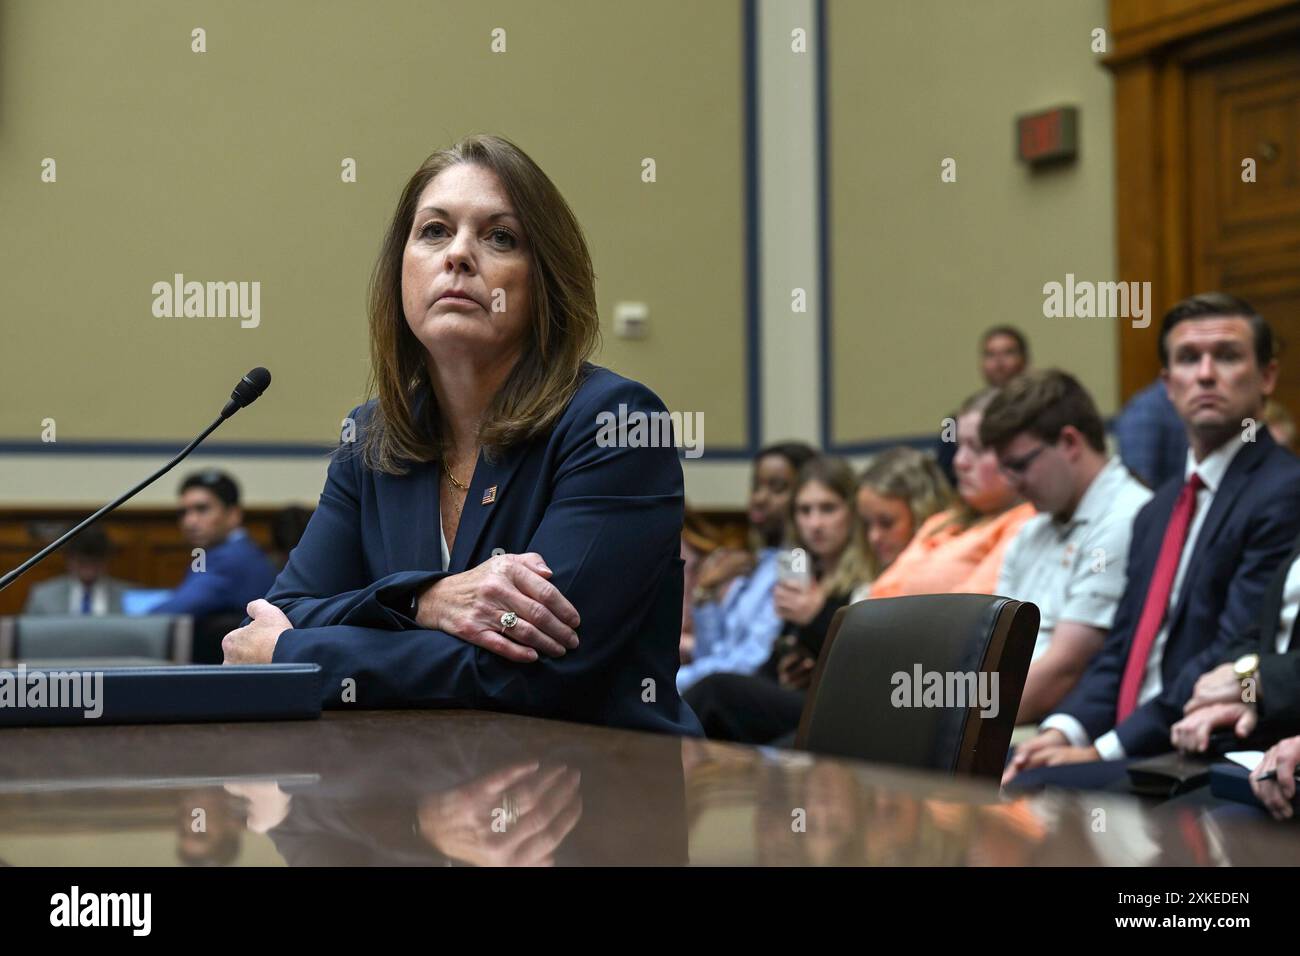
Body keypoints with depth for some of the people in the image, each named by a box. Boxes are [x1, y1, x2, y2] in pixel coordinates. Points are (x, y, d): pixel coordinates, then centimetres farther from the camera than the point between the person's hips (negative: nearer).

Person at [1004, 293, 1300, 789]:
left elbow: (1233, 659, -16)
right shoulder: (1159, 510, 21)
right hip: (1129, 752, 8)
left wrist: (1107, 750, -17)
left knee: (1036, 785, -26)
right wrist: (1065, 728, -4)